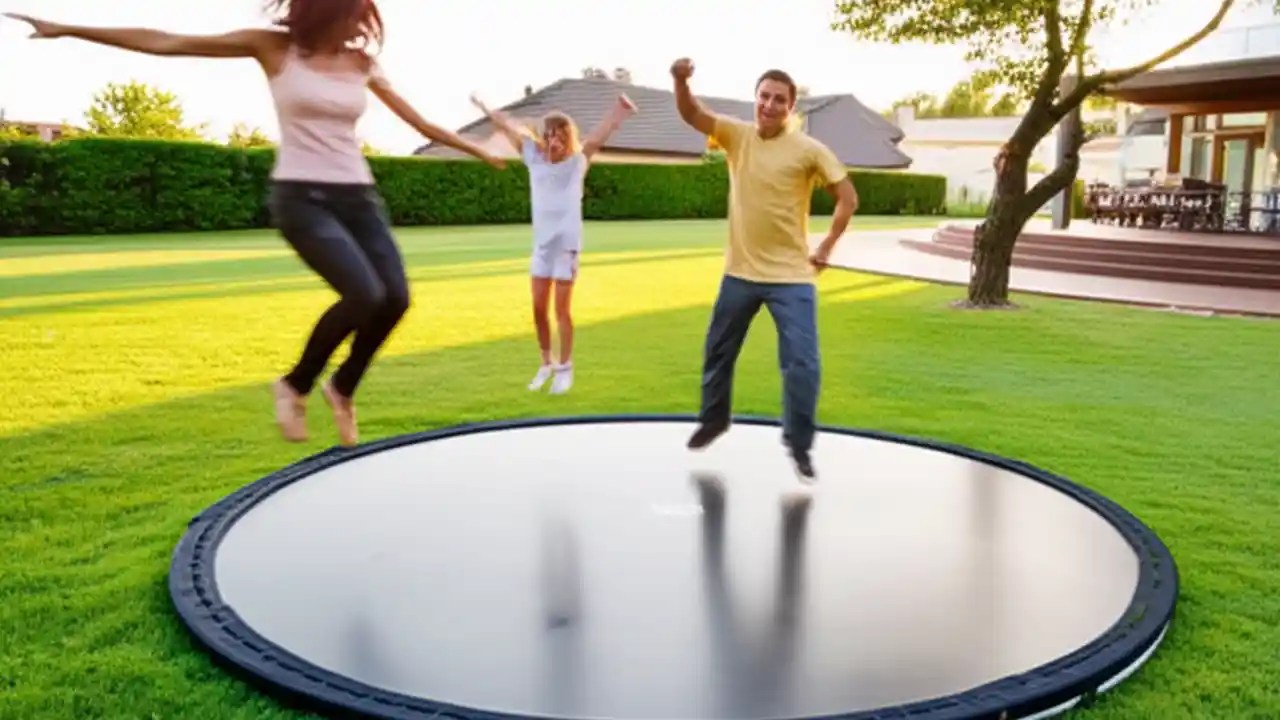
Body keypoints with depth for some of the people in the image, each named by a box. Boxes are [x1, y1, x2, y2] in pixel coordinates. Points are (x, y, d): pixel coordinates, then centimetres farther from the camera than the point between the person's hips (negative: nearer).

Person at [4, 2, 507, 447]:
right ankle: (295, 386, 4)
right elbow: (166, 43, 0)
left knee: (395, 298, -12)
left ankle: (343, 388, 16)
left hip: (358, 195, 5)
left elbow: (416, 120, 19)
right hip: (301, 196, -5)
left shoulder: (362, 63, 11)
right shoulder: (274, 48, 0)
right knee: (364, 295, -23)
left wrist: (479, 151, 24)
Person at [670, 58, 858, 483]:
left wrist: (827, 247, -7)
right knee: (718, 352, 17)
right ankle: (714, 419, 41)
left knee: (802, 363, -8)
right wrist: (681, 81, -31)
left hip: (791, 276, -3)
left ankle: (799, 445, 10)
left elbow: (848, 196, -3)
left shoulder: (809, 150, -8)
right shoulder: (737, 135, 0)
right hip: (740, 272, 3)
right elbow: (691, 114, -11)